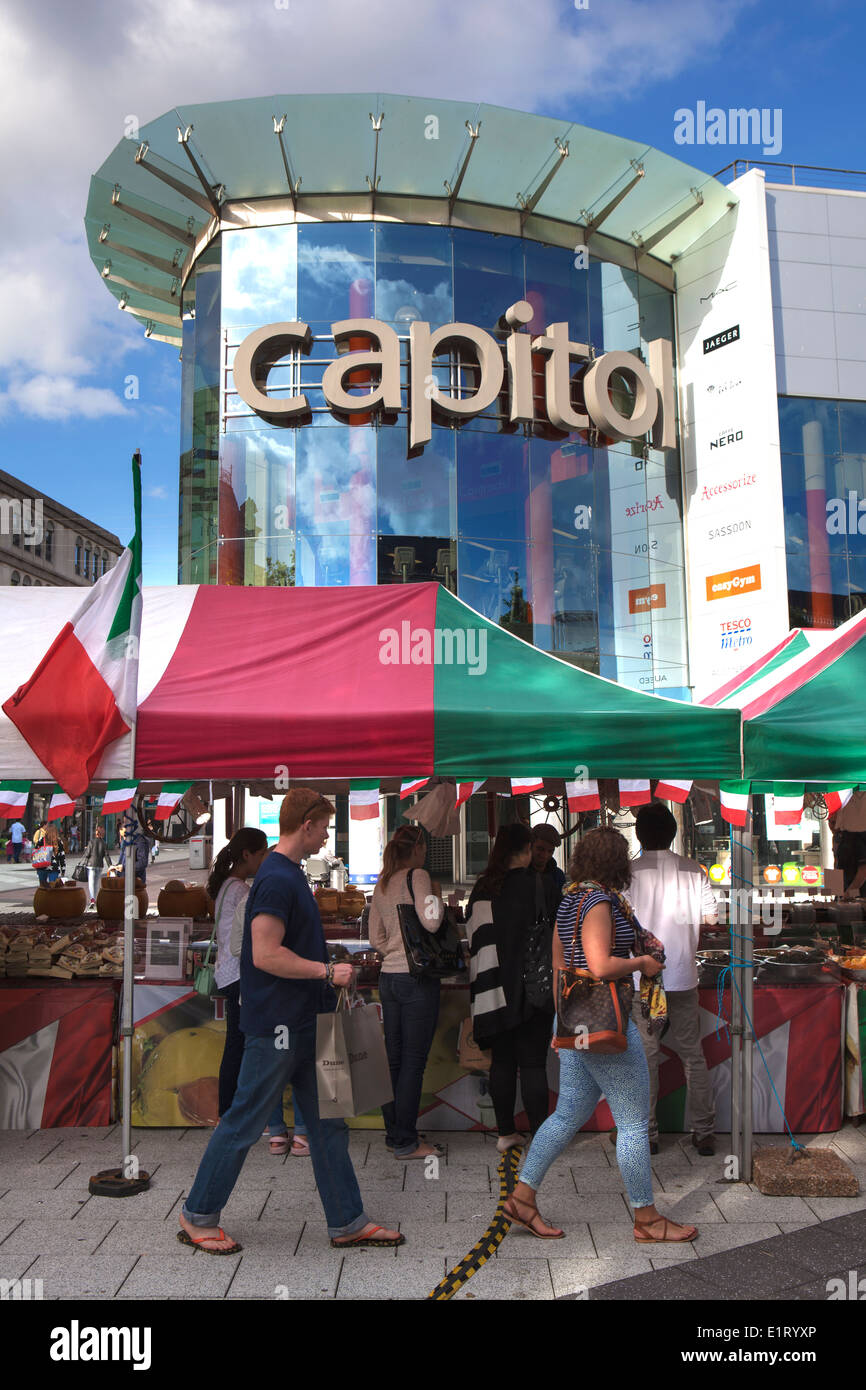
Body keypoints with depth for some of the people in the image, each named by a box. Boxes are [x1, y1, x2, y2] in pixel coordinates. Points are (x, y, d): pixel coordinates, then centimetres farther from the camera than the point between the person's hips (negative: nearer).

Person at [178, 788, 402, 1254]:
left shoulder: (290, 874, 12)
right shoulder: (277, 879, -20)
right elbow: (266, 955, -25)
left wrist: (329, 972, 16)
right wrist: (328, 971, -18)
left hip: (303, 1023, 10)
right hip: (275, 1026, -10)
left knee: (328, 1123, 13)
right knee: (244, 1122, 5)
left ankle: (347, 1222, 23)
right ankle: (197, 1217, 23)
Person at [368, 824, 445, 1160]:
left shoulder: (382, 885, 13)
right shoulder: (418, 876, -10)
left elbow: (376, 938, 15)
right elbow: (430, 921, -23)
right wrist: (437, 895, -6)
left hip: (389, 977, 8)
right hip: (417, 980, -8)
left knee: (394, 1058, 14)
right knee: (414, 1060, -1)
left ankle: (393, 1133, 23)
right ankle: (406, 1142, 5)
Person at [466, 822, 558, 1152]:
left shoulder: (481, 888, 3)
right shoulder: (541, 884, -10)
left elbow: (474, 938, 9)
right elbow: (556, 935, -7)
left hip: (494, 989, 4)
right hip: (532, 987, -4)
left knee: (501, 1061, 13)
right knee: (533, 1063, 3)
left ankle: (506, 1132, 20)